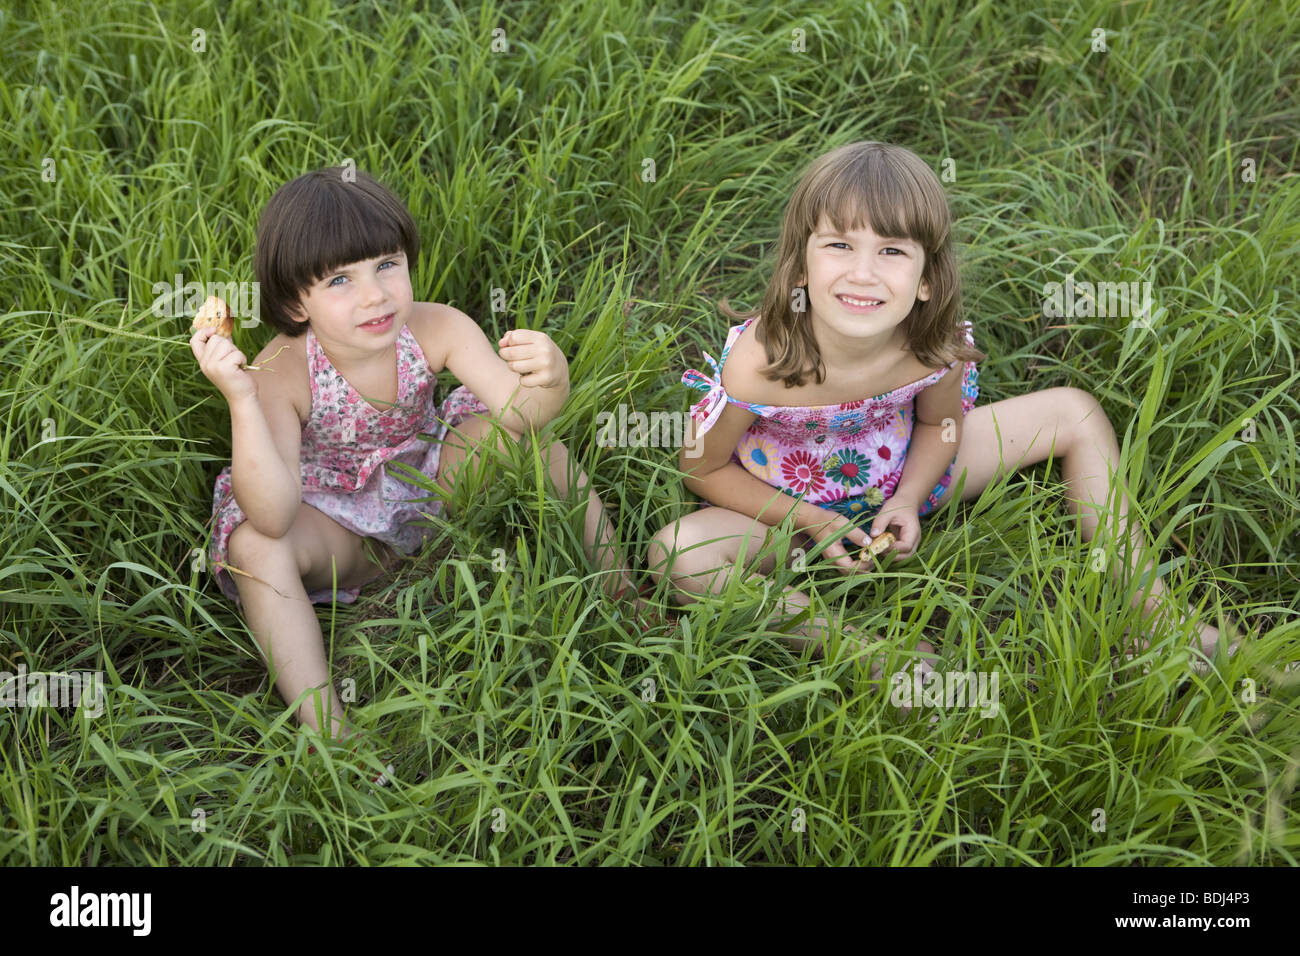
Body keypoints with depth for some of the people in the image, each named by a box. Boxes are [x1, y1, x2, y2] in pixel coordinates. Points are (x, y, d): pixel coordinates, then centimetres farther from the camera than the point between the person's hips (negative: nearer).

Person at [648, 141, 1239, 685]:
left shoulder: (936, 346, -25)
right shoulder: (759, 363, -36)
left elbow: (939, 423, -1)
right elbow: (703, 468, -19)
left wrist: (908, 500, -17)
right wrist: (813, 523, -22)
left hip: (897, 480, 3)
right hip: (792, 504, -3)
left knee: (1074, 412, -6)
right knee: (677, 554, -35)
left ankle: (1151, 611, 2)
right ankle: (860, 648, -29)